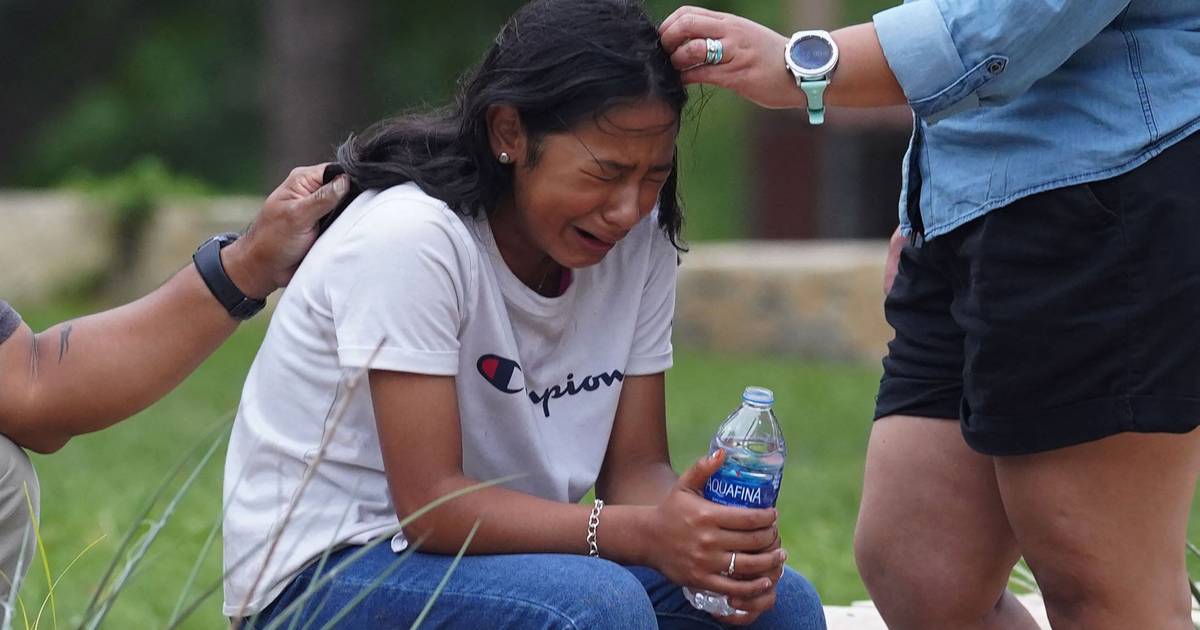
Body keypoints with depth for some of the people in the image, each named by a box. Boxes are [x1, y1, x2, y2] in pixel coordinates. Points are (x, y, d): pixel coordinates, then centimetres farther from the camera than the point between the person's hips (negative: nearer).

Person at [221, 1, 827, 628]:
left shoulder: (640, 241, -1)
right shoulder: (411, 237, -22)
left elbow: (634, 467, 0)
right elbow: (429, 505, -24)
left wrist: (692, 521, -24)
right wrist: (646, 533, -34)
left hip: (493, 556, 6)